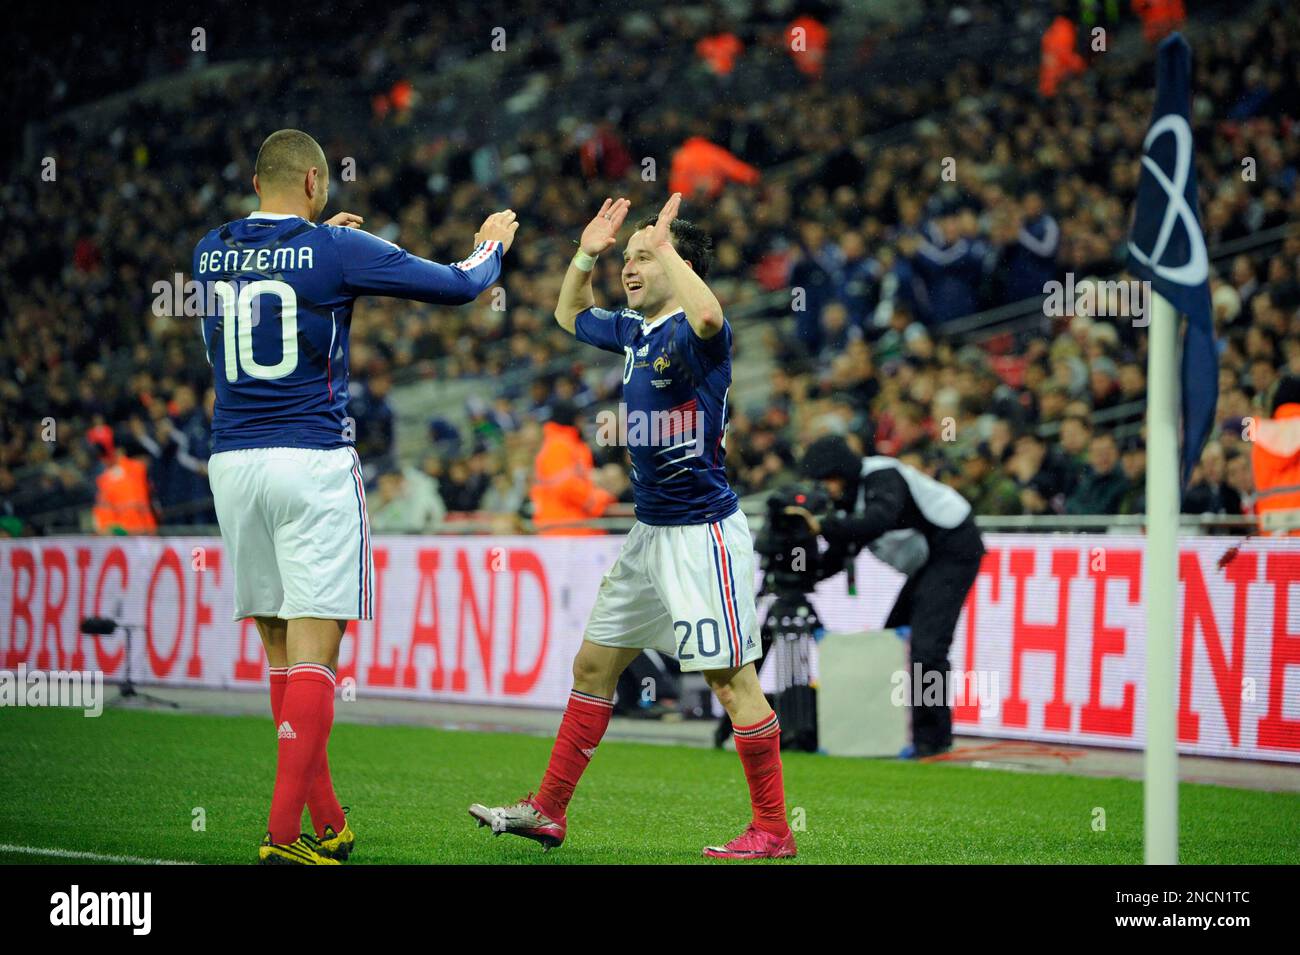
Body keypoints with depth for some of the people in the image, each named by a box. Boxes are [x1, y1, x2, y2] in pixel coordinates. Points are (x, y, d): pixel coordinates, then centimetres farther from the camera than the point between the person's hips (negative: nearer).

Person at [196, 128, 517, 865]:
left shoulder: (212, 251, 8)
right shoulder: (336, 252, -6)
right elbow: (458, 286, 2)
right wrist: (493, 245, 22)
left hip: (233, 464, 5)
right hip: (312, 463, -5)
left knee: (282, 651, 12)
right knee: (313, 653, -6)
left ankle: (328, 826, 18)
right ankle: (284, 836, -13)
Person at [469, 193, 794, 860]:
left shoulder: (692, 335, -14)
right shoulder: (635, 333, 11)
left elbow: (708, 315, -40)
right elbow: (570, 315, 31)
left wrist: (661, 247, -27)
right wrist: (587, 254, 15)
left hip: (703, 534, -10)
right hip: (650, 532, 10)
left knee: (731, 678, -7)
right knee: (594, 662, 13)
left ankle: (773, 830, 0)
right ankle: (546, 812, 21)